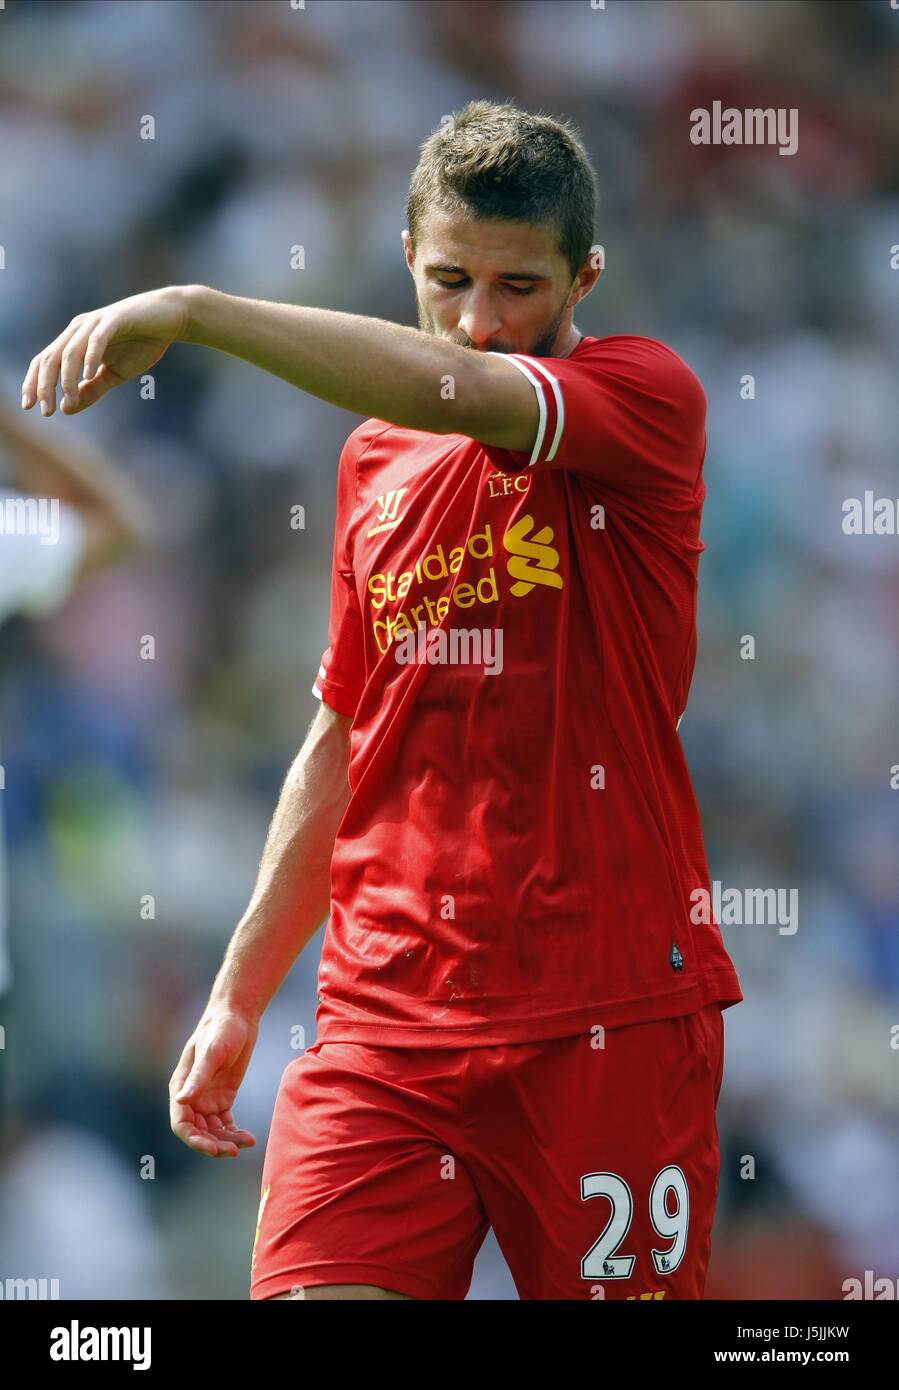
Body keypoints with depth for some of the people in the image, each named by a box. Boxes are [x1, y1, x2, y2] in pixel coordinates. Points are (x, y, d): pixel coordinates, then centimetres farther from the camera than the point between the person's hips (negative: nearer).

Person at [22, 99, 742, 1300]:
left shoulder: (648, 397, -4)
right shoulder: (376, 457, 15)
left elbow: (453, 389, -25)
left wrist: (190, 309, -24)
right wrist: (240, 995, 22)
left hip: (607, 1017, -4)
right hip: (382, 1017, 4)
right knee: (320, 1290, -13)